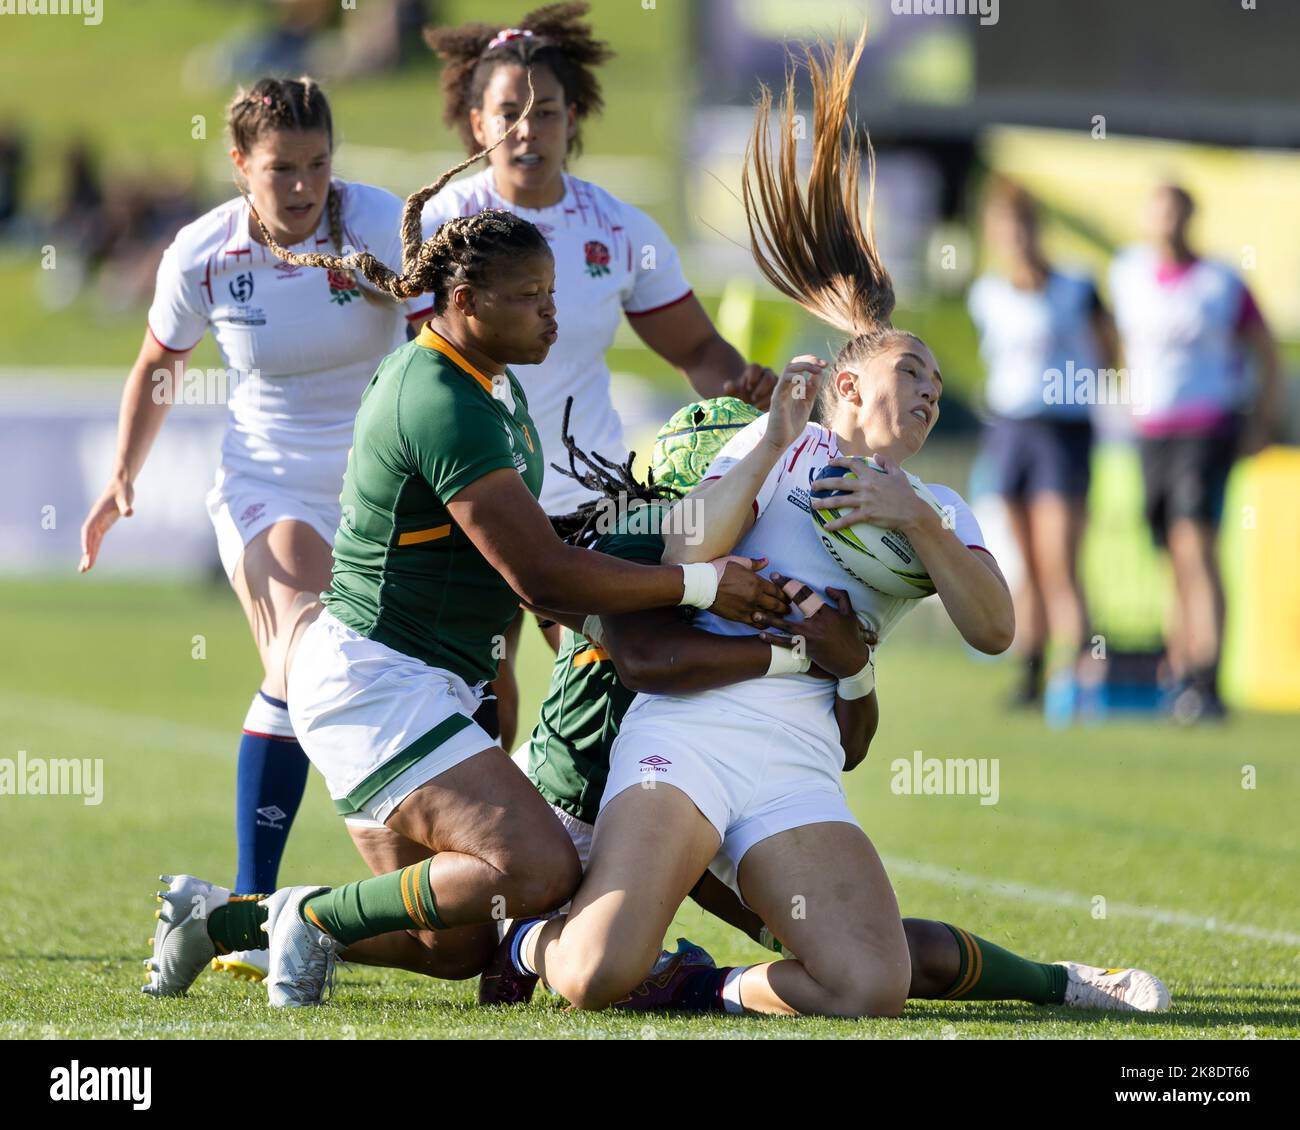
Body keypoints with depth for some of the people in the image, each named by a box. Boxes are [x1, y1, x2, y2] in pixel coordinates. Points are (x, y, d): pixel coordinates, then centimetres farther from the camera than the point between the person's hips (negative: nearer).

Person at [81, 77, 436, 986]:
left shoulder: (382, 227, -12)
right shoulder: (202, 255, -6)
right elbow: (159, 366, 12)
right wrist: (124, 476, 3)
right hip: (267, 486, -1)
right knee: (299, 668, -21)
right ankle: (250, 908, -20)